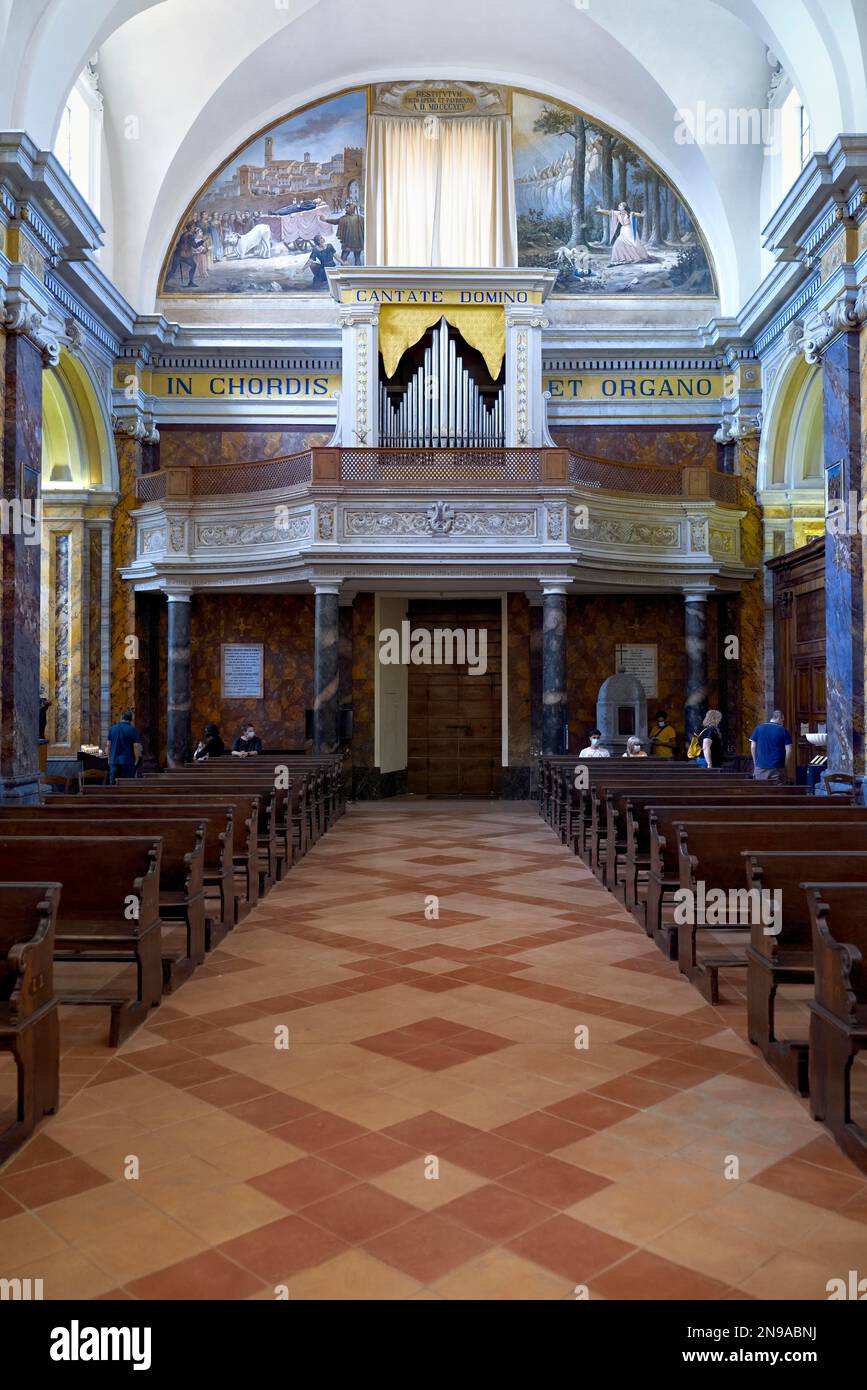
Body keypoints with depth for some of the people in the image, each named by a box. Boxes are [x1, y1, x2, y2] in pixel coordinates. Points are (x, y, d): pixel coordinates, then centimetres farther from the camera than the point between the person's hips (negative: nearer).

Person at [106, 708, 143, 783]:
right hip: (127, 761, -4)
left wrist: (109, 758, 20)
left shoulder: (112, 728, 8)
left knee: (113, 784, 7)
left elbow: (109, 745, 11)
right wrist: (136, 760, -1)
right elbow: (136, 746, -11)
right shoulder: (132, 729, -6)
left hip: (114, 761, 4)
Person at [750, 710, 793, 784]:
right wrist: (786, 768, 4)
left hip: (760, 767, 2)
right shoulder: (784, 731, 0)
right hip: (777, 768, -2)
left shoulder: (758, 728, 6)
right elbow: (788, 750, -4)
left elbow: (753, 747, 5)